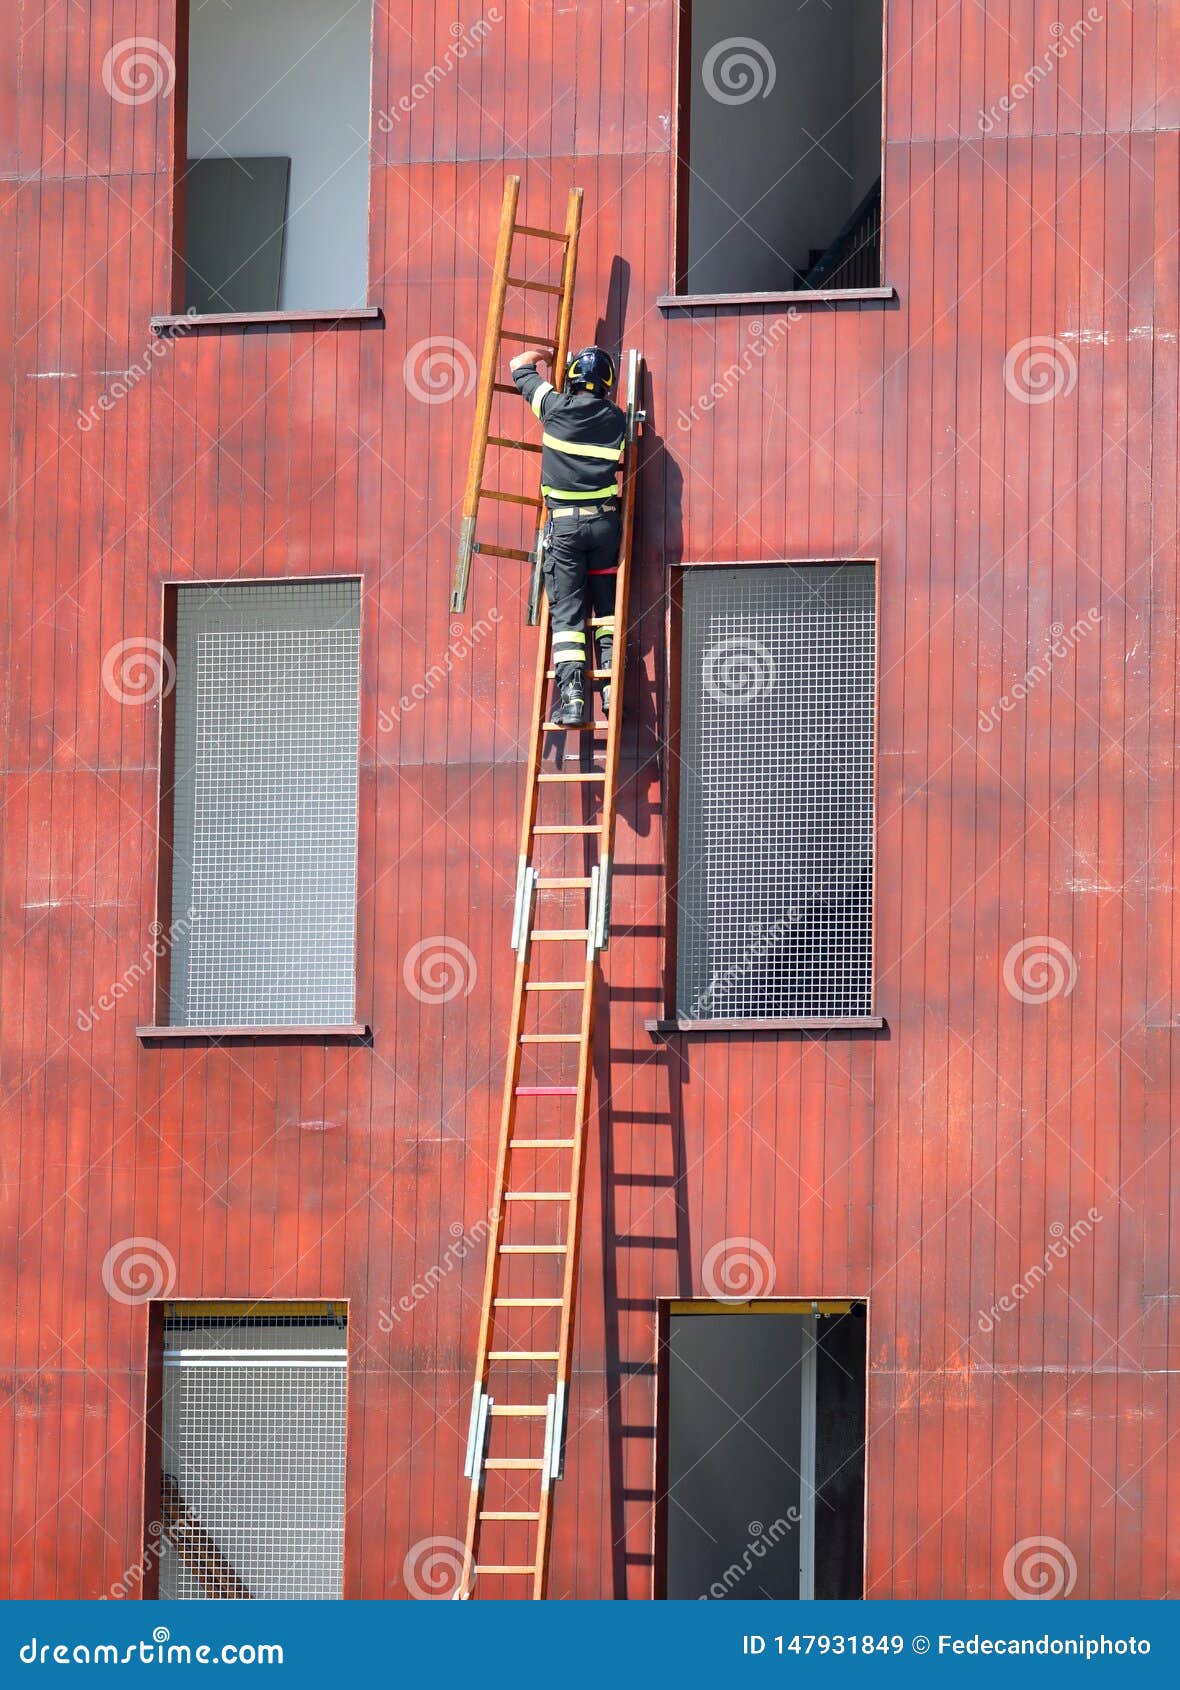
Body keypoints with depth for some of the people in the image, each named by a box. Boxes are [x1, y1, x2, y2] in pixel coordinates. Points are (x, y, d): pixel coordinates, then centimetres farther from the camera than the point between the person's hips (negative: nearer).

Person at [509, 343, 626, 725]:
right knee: (607, 605, 12)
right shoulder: (616, 418, 4)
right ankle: (611, 688, 2)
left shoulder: (557, 407, 0)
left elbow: (520, 366, 13)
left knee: (566, 611, -1)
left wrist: (539, 354, 34)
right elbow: (623, 463, 9)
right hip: (605, 520, 2)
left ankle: (571, 697, -12)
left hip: (563, 522, -2)